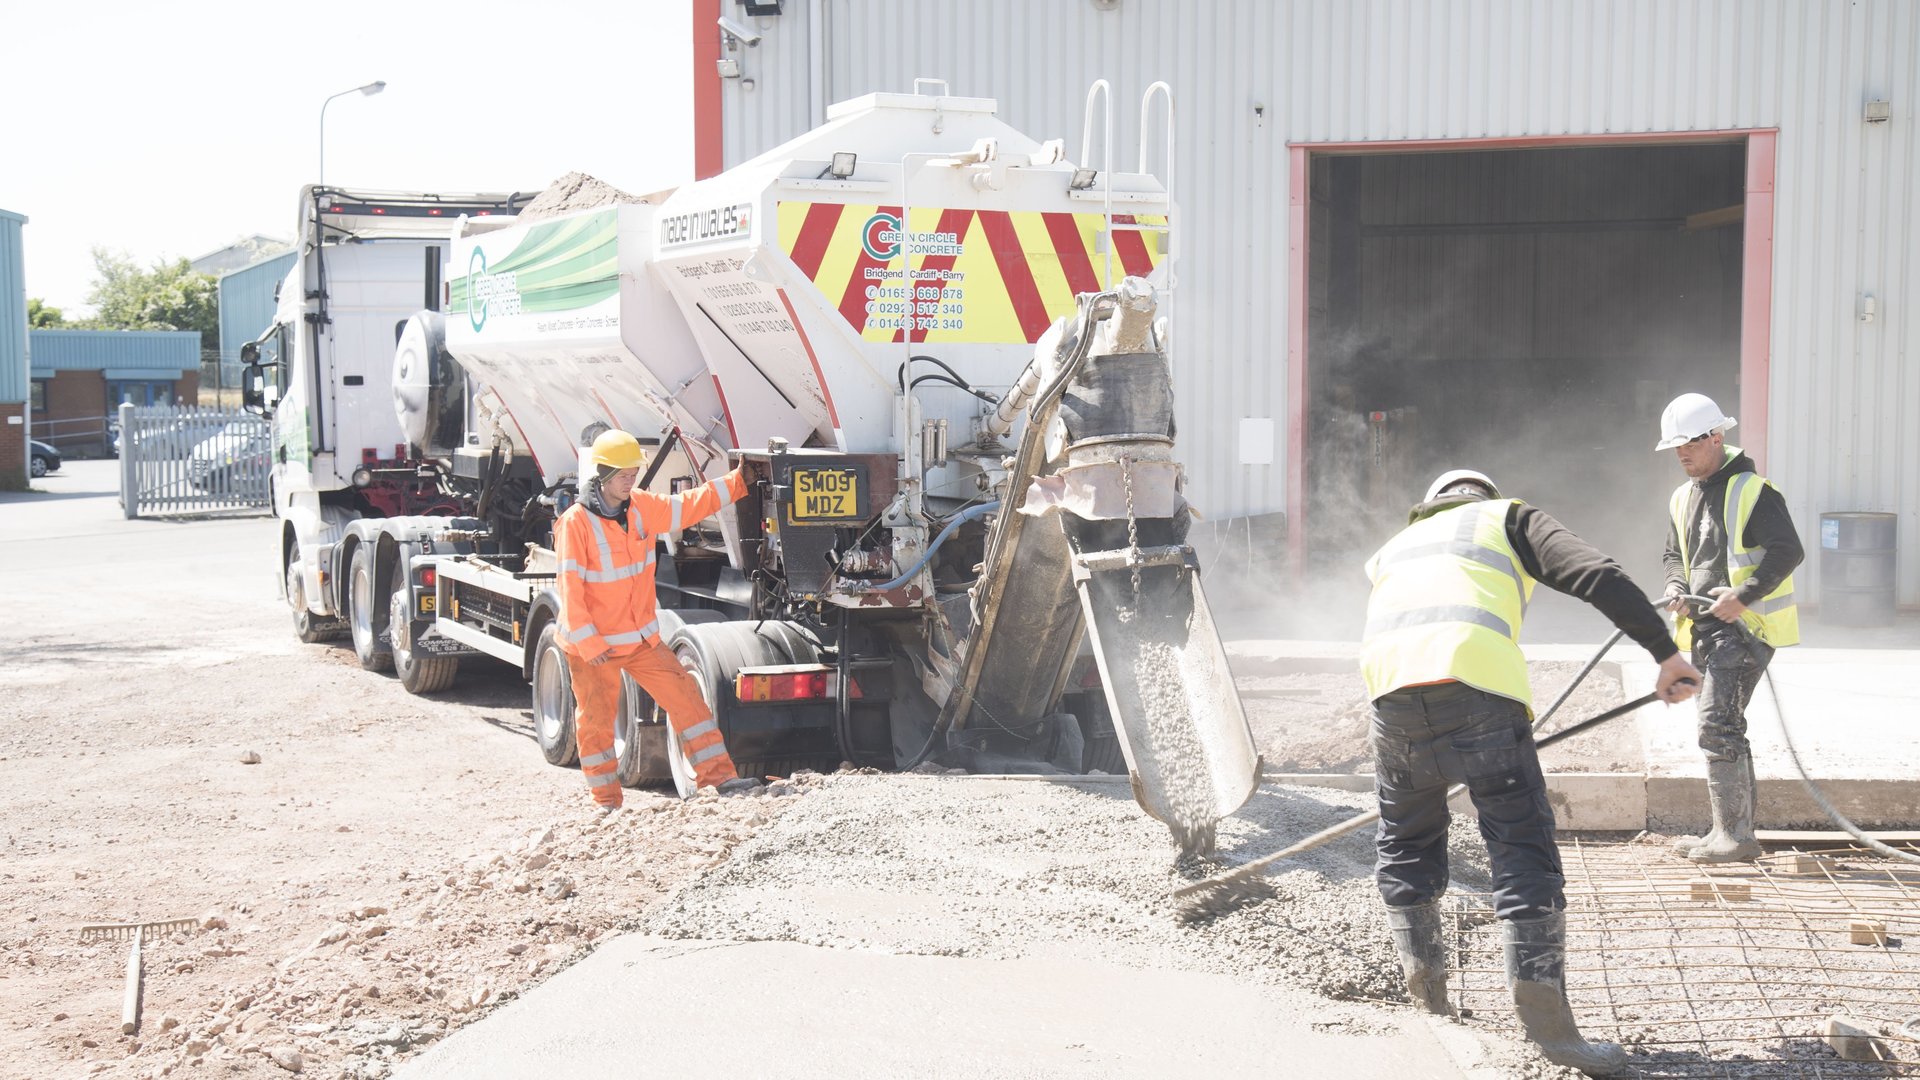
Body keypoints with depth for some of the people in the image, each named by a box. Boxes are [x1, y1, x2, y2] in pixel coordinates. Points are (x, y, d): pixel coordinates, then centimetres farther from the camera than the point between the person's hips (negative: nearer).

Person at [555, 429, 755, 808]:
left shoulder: (643, 507, 0)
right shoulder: (575, 523, -18)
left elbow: (692, 505, 11)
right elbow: (570, 589, -19)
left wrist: (740, 480, 7)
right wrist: (589, 645, -22)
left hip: (642, 638, 6)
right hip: (592, 644, -5)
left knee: (685, 697, -1)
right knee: (596, 722, 7)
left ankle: (718, 776, 3)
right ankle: (607, 803, 21)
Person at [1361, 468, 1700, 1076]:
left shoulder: (1395, 547, 38)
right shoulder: (1507, 518, 26)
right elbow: (1599, 576, 8)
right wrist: (1666, 654, 9)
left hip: (1391, 688, 4)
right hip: (1477, 683, -4)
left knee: (1406, 845, 22)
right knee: (1522, 846, 1)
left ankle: (1426, 997, 22)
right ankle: (1547, 1019, -5)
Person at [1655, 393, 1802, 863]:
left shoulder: (1752, 491, -10)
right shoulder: (1682, 499, 15)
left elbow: (1788, 552, -16)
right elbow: (1676, 555, 25)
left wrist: (1742, 597, -22)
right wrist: (1676, 589, 3)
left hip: (1747, 625, -9)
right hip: (1707, 628, 9)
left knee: (1717, 723, -16)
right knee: (1726, 727, 13)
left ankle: (1732, 836, -13)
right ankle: (1737, 835, 20)